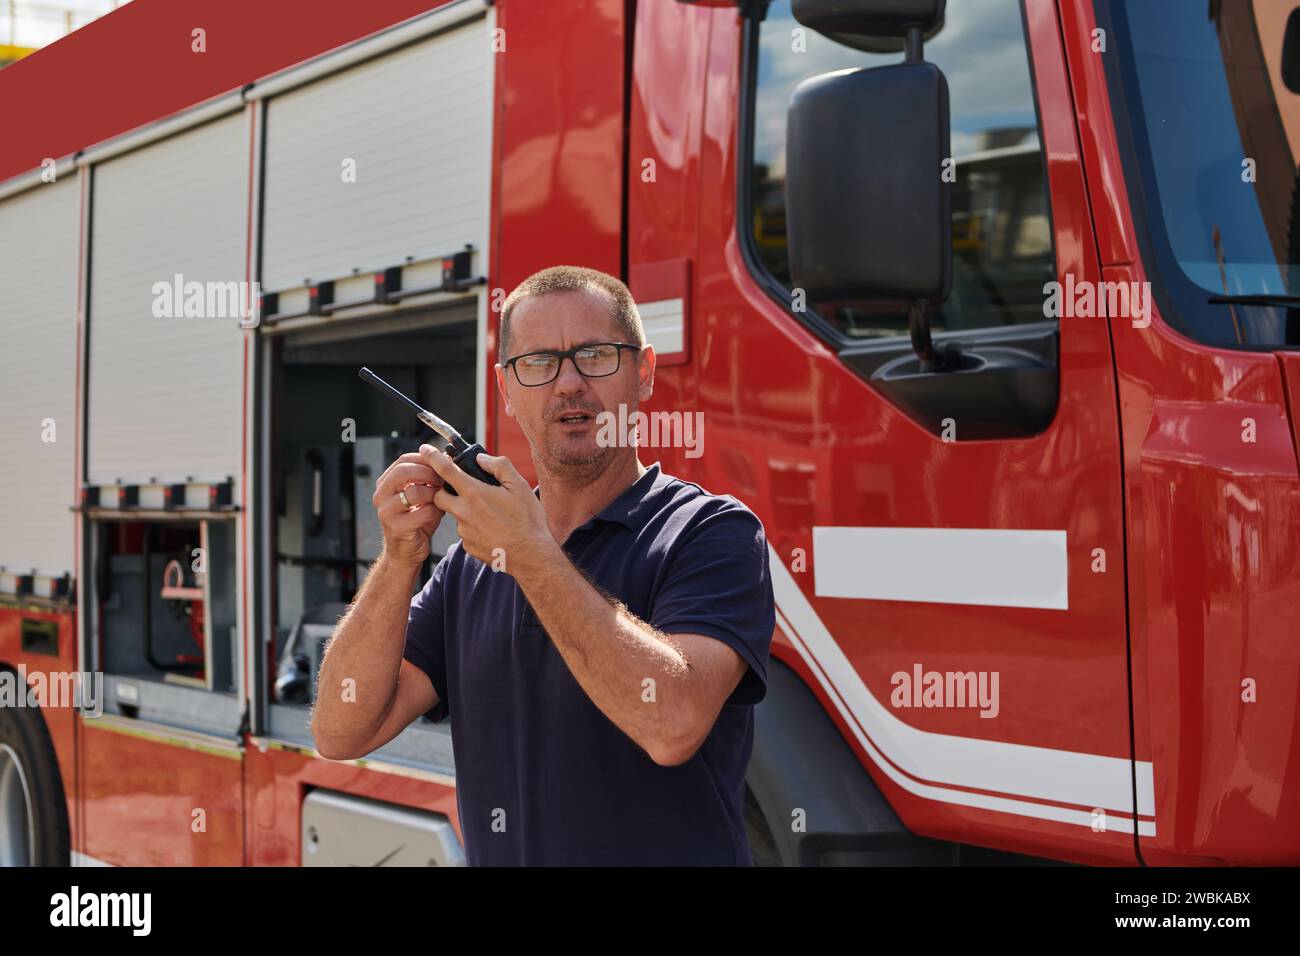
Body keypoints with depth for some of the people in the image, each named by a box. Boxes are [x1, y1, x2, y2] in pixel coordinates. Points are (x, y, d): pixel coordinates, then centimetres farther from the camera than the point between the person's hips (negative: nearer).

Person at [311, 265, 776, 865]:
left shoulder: (710, 531, -4)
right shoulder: (473, 560, 10)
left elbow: (672, 724, -20)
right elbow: (342, 732, 2)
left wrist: (530, 554, -16)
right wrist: (401, 557, -9)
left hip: (670, 855, -3)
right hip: (495, 852, 4)